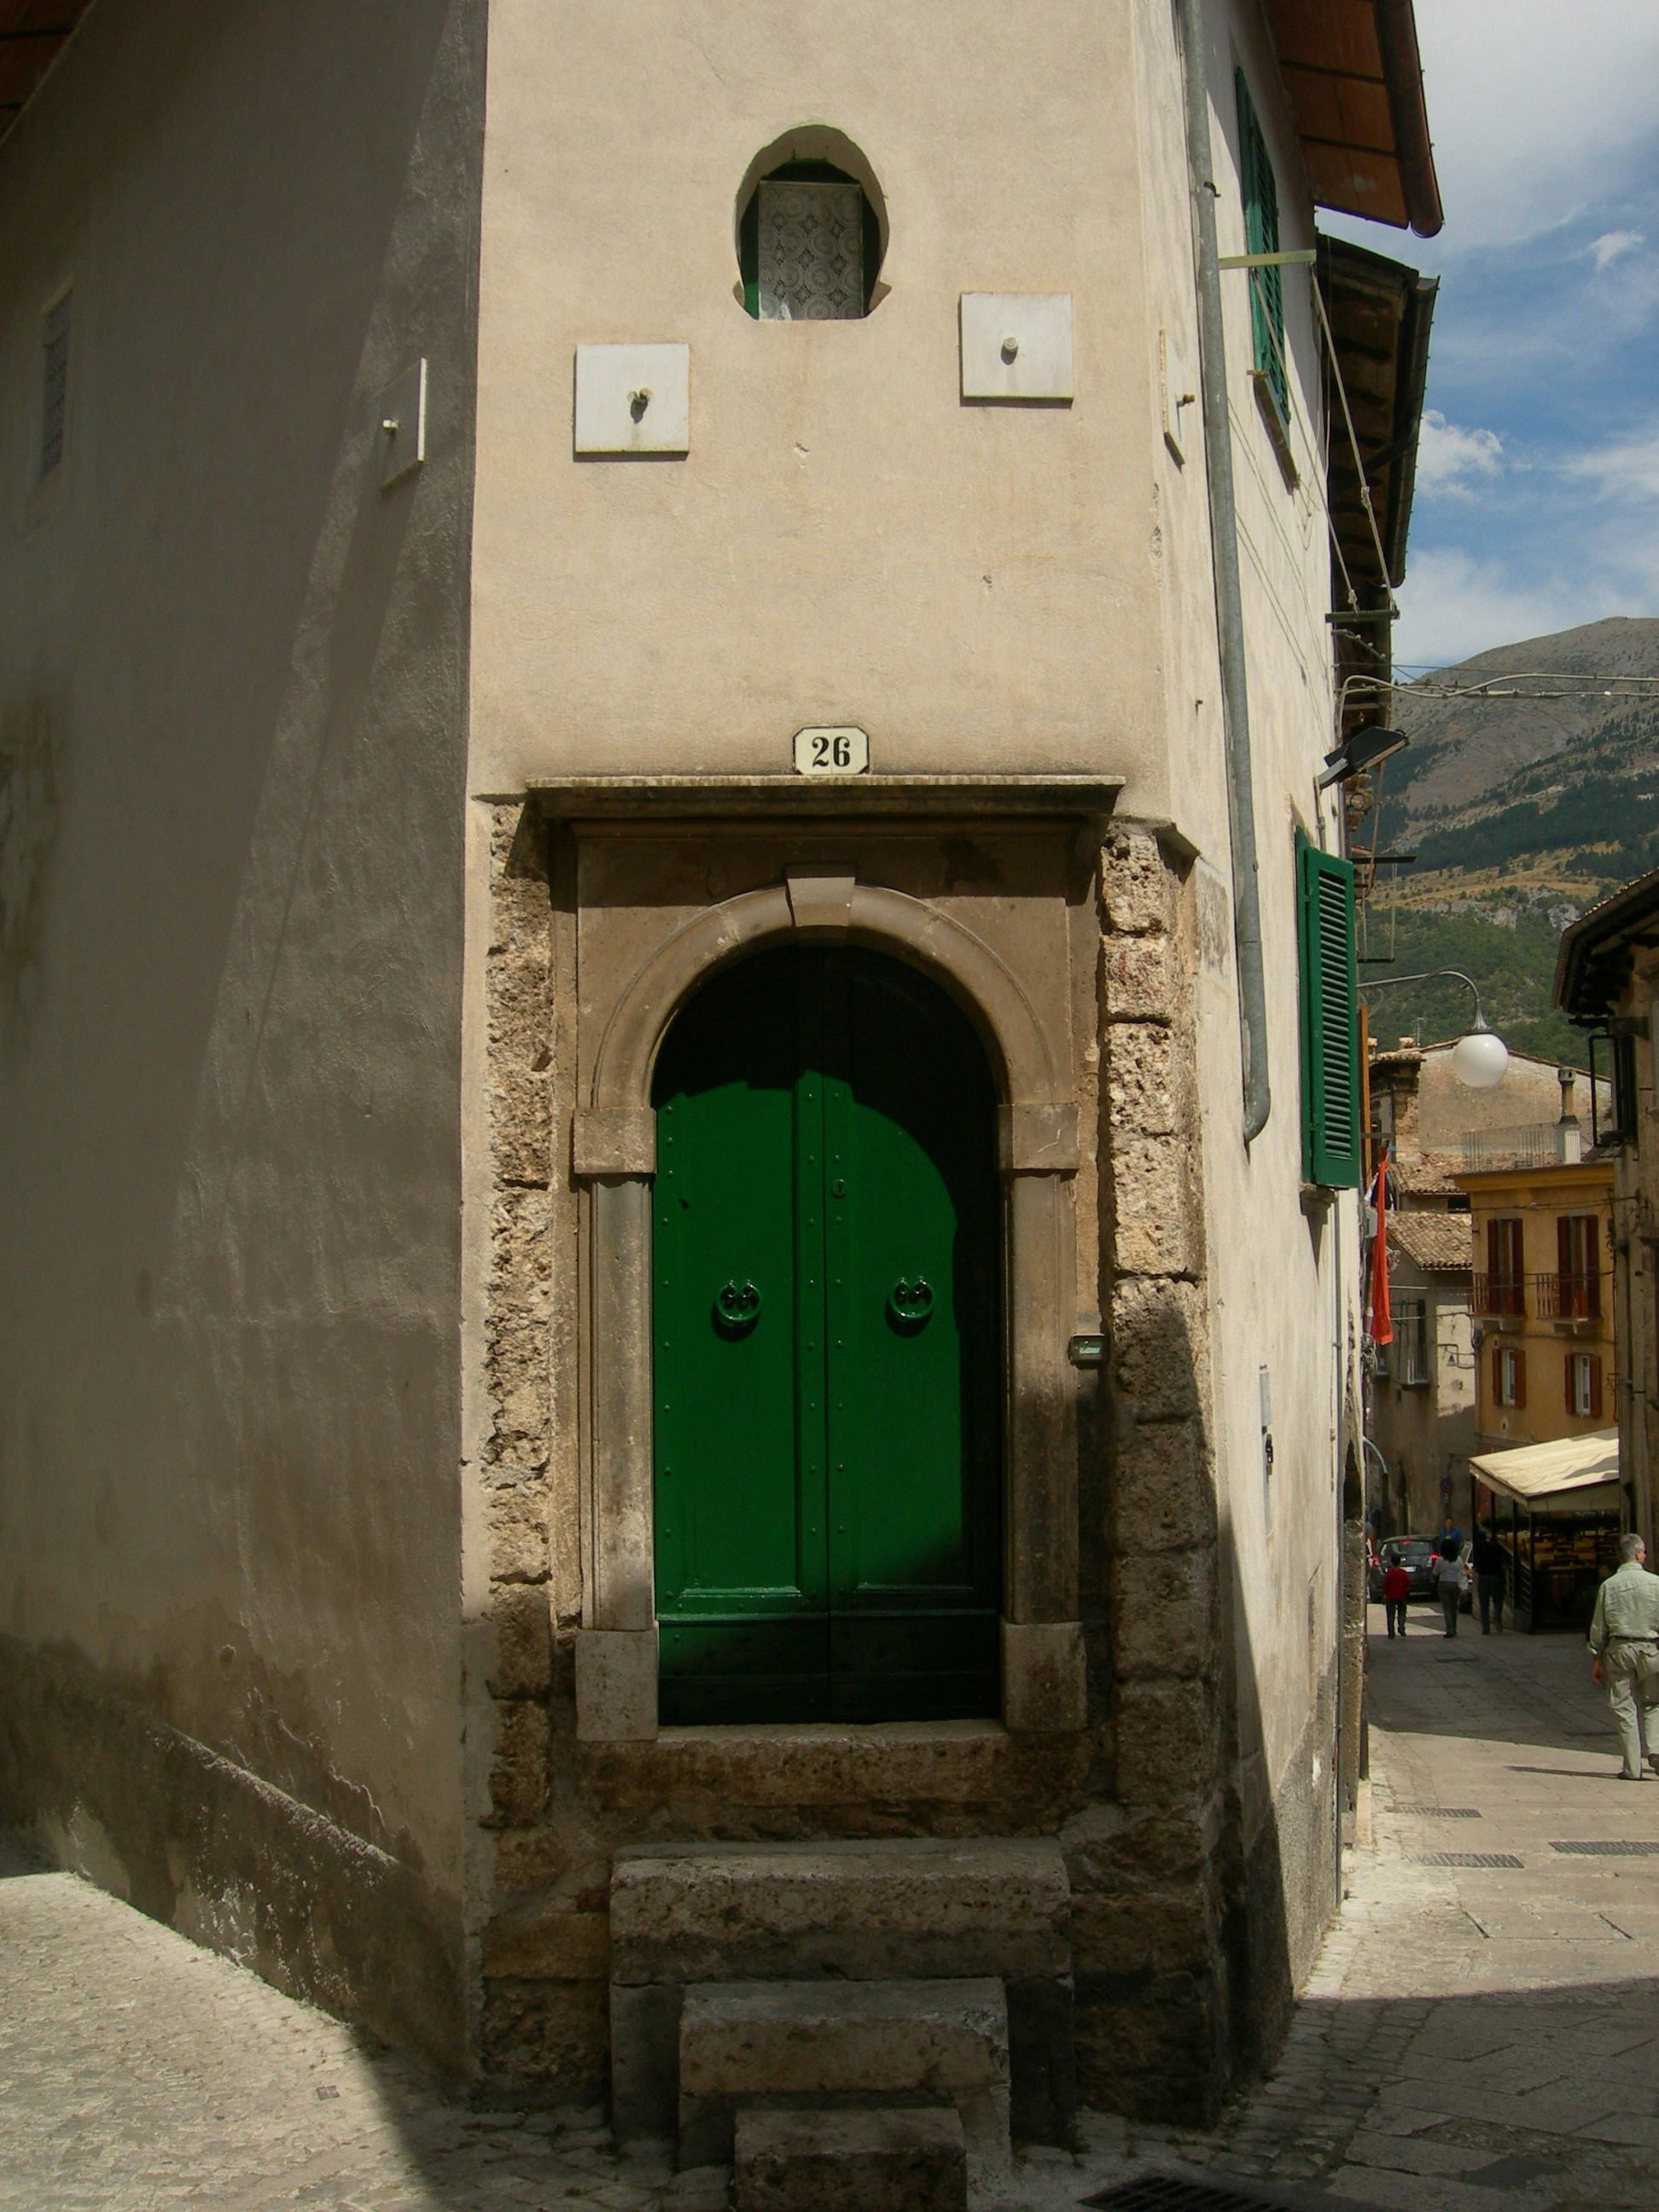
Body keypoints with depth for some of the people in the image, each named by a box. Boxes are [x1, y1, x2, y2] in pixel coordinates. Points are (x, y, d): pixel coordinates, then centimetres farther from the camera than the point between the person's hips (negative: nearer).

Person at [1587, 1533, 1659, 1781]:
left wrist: (1597, 1659, 12)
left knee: (1624, 1708, 5)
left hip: (1619, 1649, 1)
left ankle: (1632, 1767, 6)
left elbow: (1599, 1626, 4)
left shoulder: (1608, 1586, 1)